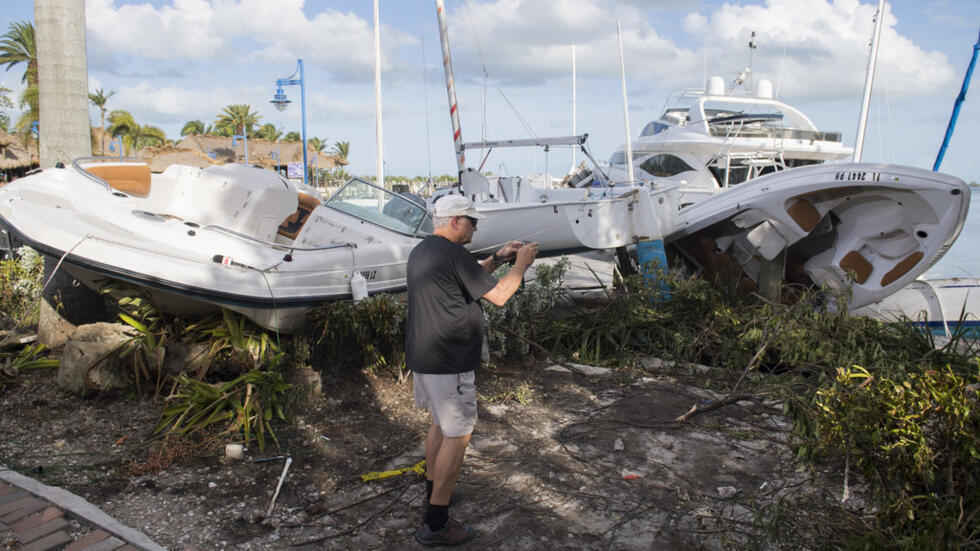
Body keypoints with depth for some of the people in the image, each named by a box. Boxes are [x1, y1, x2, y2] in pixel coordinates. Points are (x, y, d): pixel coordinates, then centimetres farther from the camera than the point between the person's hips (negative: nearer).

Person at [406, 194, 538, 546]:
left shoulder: (422, 251, 11)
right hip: (448, 364, -10)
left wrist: (497, 259, 15)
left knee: (441, 423, 25)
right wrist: (521, 264, -3)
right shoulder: (453, 254, -21)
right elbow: (498, 295, -17)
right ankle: (435, 524, 5)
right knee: (458, 435, -2)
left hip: (422, 358, 10)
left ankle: (433, 491, 40)